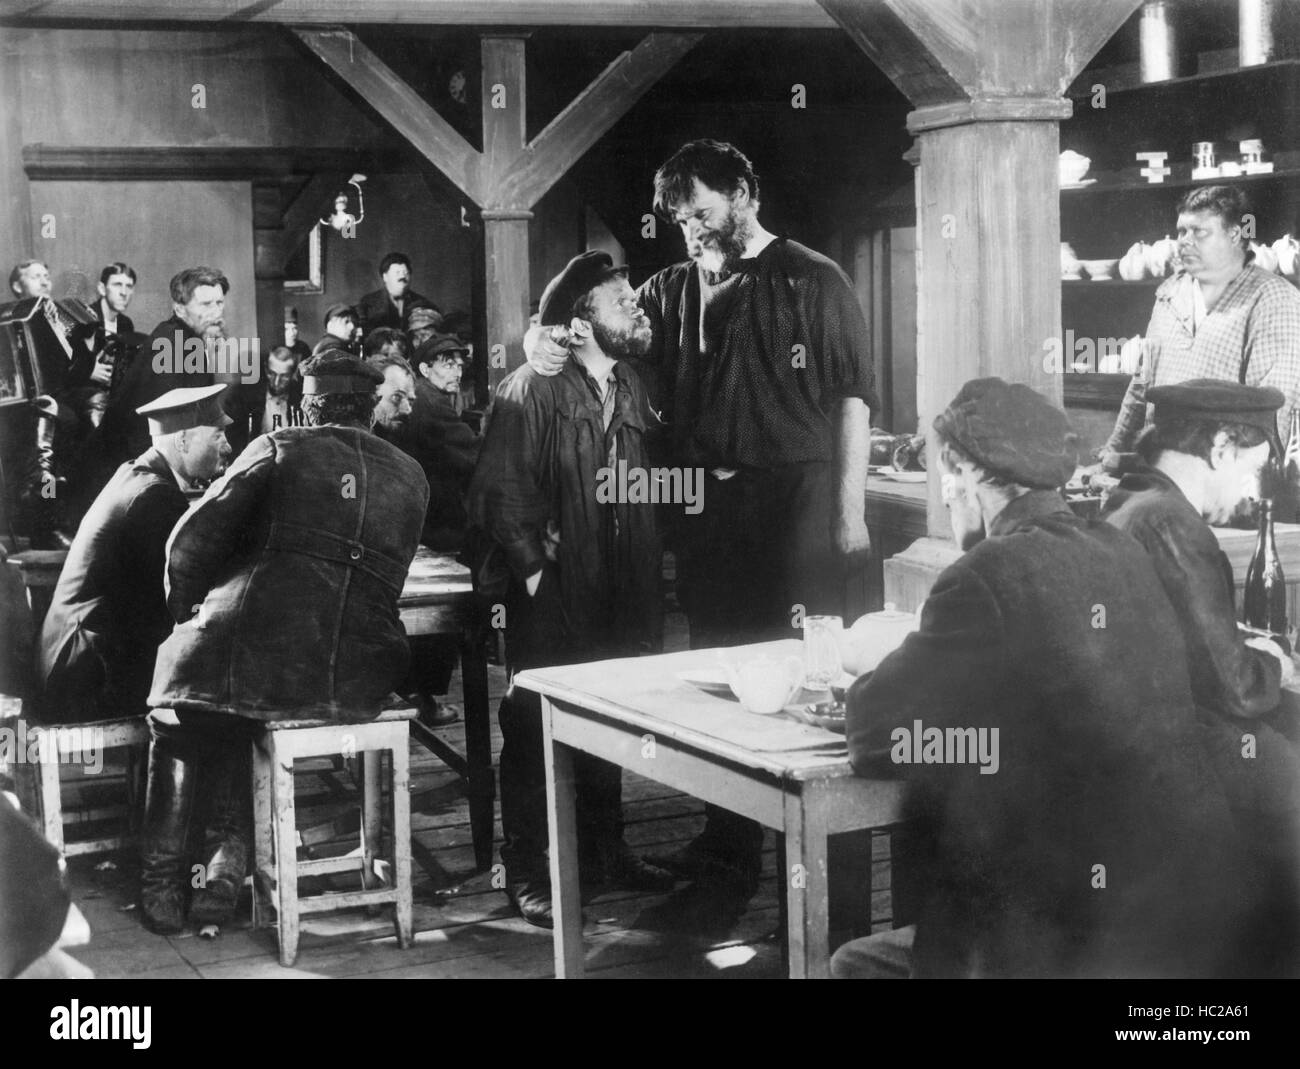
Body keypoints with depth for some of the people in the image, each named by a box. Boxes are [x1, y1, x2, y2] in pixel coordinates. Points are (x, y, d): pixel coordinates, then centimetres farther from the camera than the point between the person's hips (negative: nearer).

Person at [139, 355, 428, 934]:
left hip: (258, 657, -4)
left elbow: (192, 541, 0)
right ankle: (226, 854, 20)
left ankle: (162, 874, 24)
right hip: (359, 680, 4)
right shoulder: (410, 475, 12)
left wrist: (187, 612, 18)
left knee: (181, 716, 27)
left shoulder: (278, 448, 1)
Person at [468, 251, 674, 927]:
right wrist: (533, 569, -17)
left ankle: (604, 852, 32)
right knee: (534, 731, 3)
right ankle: (527, 873, 13)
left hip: (619, 594, 7)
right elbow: (498, 493, -16)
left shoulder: (632, 391, 9)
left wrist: (649, 575, 6)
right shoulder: (530, 392, -14)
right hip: (550, 598, -7)